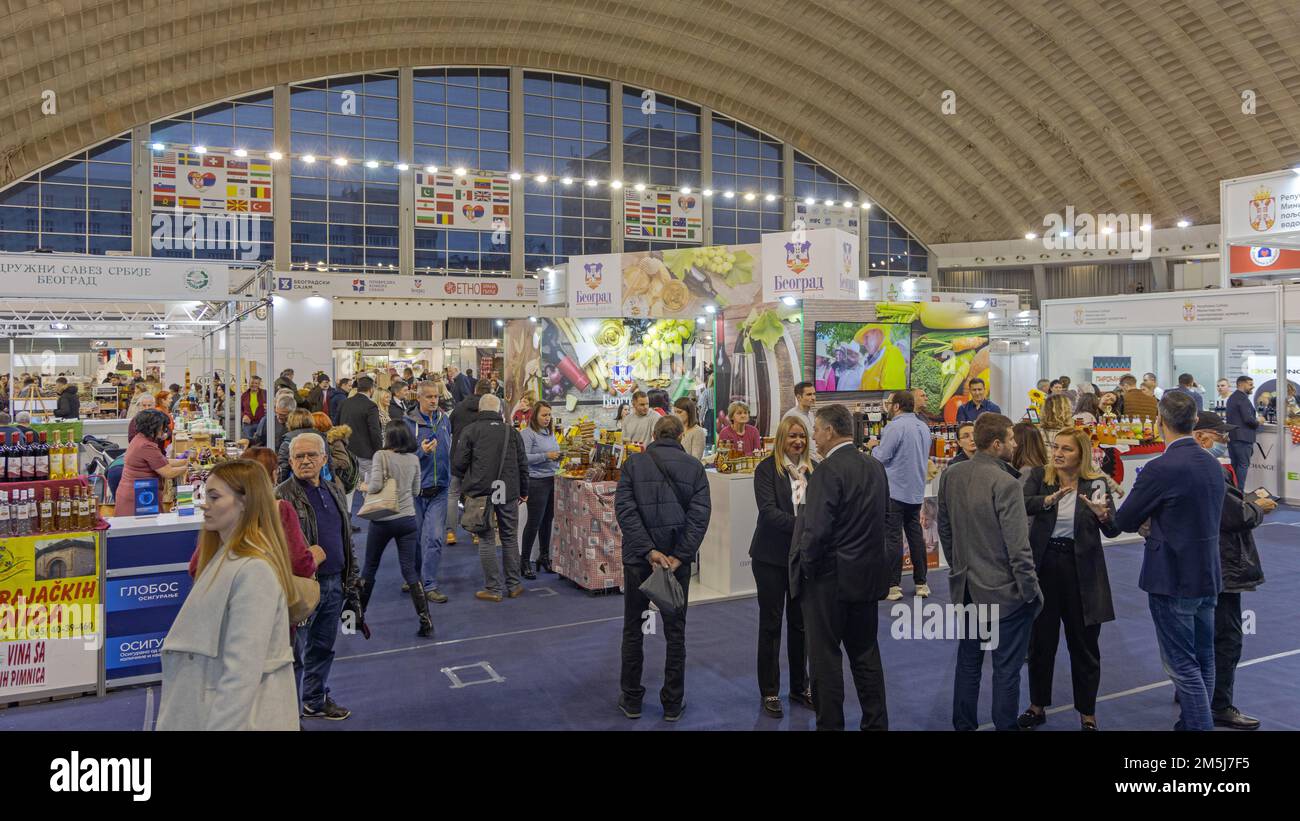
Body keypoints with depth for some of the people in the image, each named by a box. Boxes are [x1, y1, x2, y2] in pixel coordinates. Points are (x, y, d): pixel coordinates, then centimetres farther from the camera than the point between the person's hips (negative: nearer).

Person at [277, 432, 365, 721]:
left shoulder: (334, 490, 10)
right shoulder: (282, 496, -12)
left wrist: (351, 577, 16)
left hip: (334, 583, 7)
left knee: (323, 647, 20)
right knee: (294, 651, 4)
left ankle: (316, 700, 35)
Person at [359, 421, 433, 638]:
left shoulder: (381, 455, -10)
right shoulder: (414, 459, 2)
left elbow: (376, 485, -17)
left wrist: (365, 487, 3)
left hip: (383, 520, -3)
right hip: (408, 519, 3)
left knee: (370, 567, 16)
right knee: (409, 570, 4)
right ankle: (426, 622, -2)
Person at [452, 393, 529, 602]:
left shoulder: (470, 431, -3)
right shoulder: (511, 432, 6)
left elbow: (458, 464, -6)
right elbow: (523, 464, 9)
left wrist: (466, 482, 15)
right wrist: (523, 491, 21)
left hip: (481, 491, -3)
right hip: (508, 493, 3)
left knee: (486, 539, 4)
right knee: (509, 538, 13)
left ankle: (493, 589, 5)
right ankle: (513, 585, 19)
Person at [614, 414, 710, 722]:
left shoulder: (634, 463, -2)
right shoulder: (694, 467, 1)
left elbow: (624, 509, -12)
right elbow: (700, 514, -9)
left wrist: (648, 550, -15)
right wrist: (679, 555, -14)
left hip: (637, 557, -1)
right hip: (678, 557, 1)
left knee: (633, 628, 13)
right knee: (675, 630, 11)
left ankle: (631, 699, 21)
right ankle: (673, 703, 17)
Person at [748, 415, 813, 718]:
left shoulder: (813, 470, 4)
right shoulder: (766, 469, -8)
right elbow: (768, 511, -18)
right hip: (772, 556, -3)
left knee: (800, 623, 13)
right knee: (771, 624, 7)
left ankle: (800, 687, 28)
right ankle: (769, 692, 18)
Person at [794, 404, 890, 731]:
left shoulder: (828, 470, -18)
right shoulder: (876, 467, 6)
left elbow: (817, 528, -23)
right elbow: (884, 519, 10)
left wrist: (806, 563, -8)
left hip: (830, 577, -8)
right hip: (868, 575, 8)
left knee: (825, 656, 4)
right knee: (866, 652, 17)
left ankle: (830, 723, 12)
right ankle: (876, 722, 25)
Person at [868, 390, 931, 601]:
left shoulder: (895, 427, -16)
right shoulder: (924, 427, 10)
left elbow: (880, 458, -17)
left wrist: (874, 446, 5)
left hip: (895, 491, -7)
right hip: (916, 492, 7)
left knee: (893, 538, -2)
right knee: (916, 535, 13)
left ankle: (893, 586, 1)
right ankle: (921, 583, 18)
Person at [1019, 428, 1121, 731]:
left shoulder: (1095, 483, -5)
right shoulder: (1039, 475, -2)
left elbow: (1114, 530, -10)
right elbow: (1023, 504, -19)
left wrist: (1103, 515, -32)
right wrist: (1049, 499, -38)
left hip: (1082, 569, -1)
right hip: (1045, 564, 1)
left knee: (1085, 644, 10)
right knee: (1040, 640, 13)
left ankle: (1088, 714, 26)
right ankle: (1037, 706, 31)